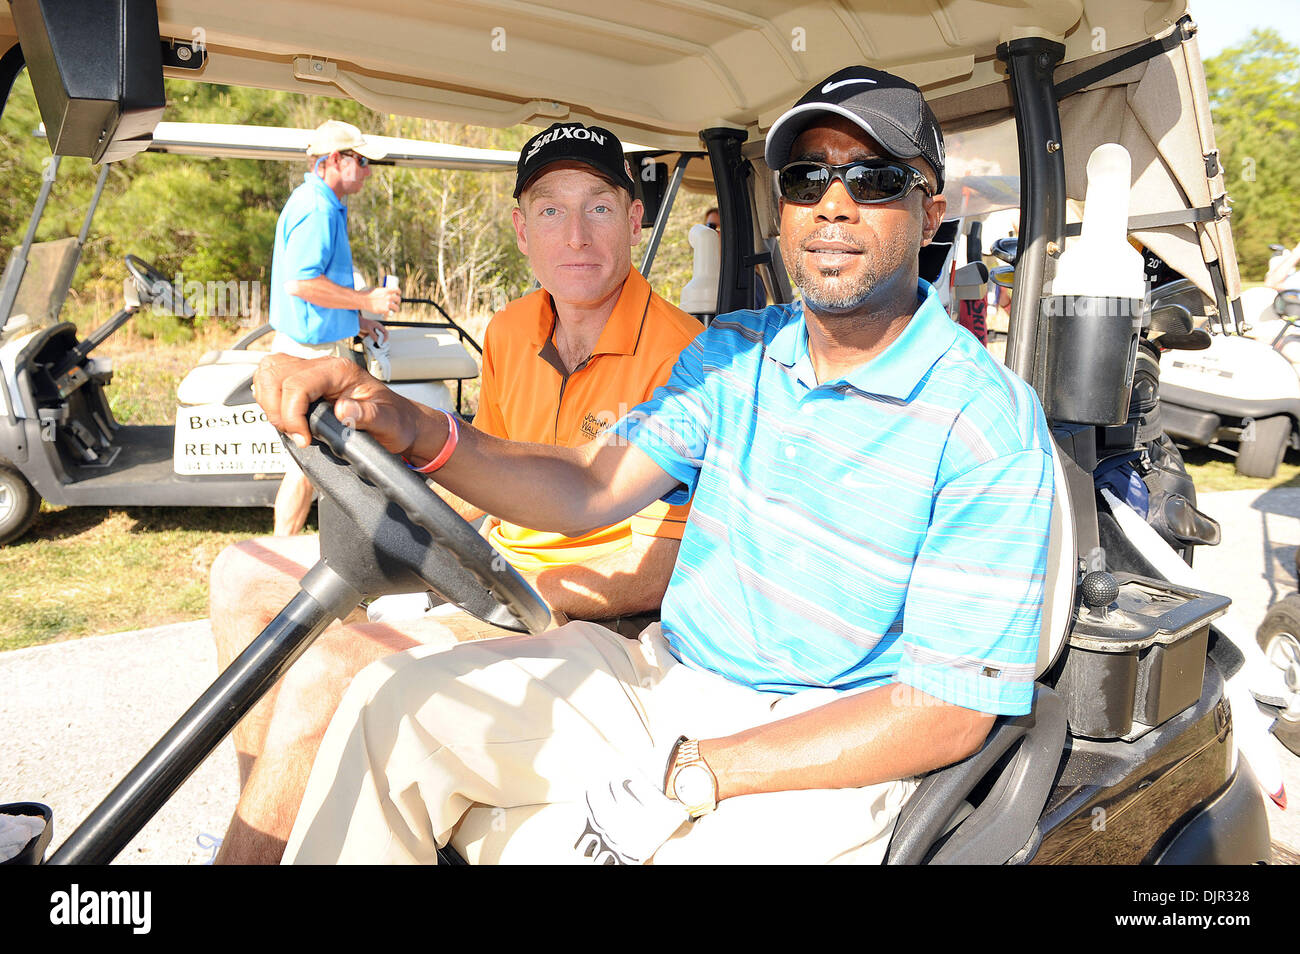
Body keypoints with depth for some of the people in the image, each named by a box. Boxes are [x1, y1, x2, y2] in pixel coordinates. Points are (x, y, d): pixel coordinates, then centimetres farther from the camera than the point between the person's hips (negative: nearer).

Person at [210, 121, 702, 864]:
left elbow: (657, 569, -19)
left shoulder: (678, 357, -19)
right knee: (246, 577, 8)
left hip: (586, 611, -8)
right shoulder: (510, 332, 6)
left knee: (327, 671, -27)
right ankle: (264, 823, 13)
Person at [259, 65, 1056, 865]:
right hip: (661, 676, 6)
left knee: (528, 840, -25)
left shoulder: (991, 424, -15)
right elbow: (593, 487, -4)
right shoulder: (733, 352, 4)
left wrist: (684, 779, -23)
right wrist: (409, 429, -23)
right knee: (398, 698, -6)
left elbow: (950, 710, -18)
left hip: (824, 750, -5)